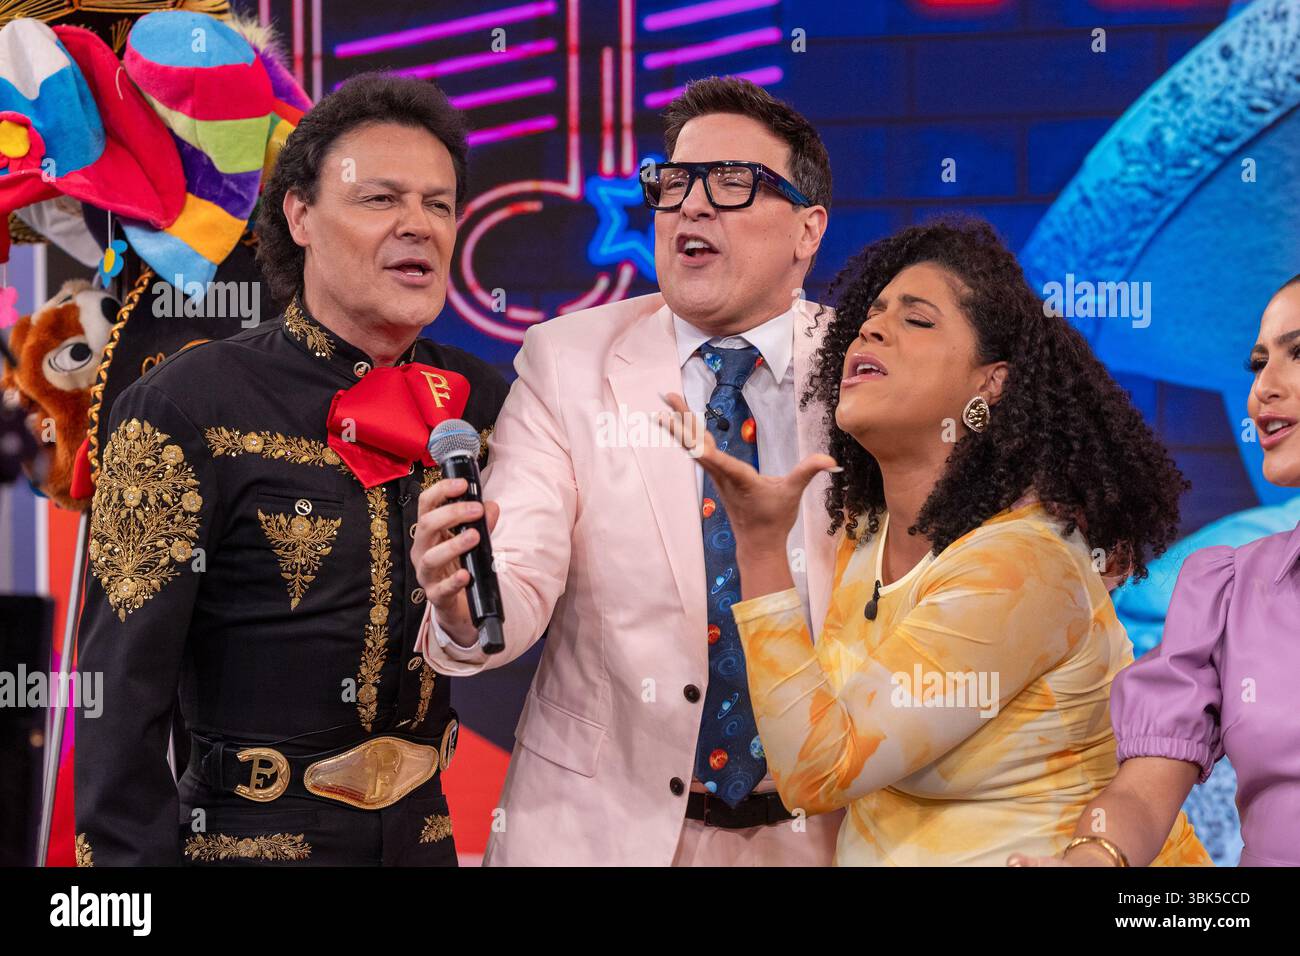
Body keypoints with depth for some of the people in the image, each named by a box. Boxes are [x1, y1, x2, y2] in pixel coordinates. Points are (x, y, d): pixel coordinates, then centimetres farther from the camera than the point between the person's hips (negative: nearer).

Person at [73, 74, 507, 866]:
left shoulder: (476, 399, 1)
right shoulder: (184, 408, -12)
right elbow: (123, 689, -13)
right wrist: (131, 854, -17)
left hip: (424, 832, 5)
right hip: (251, 837, -5)